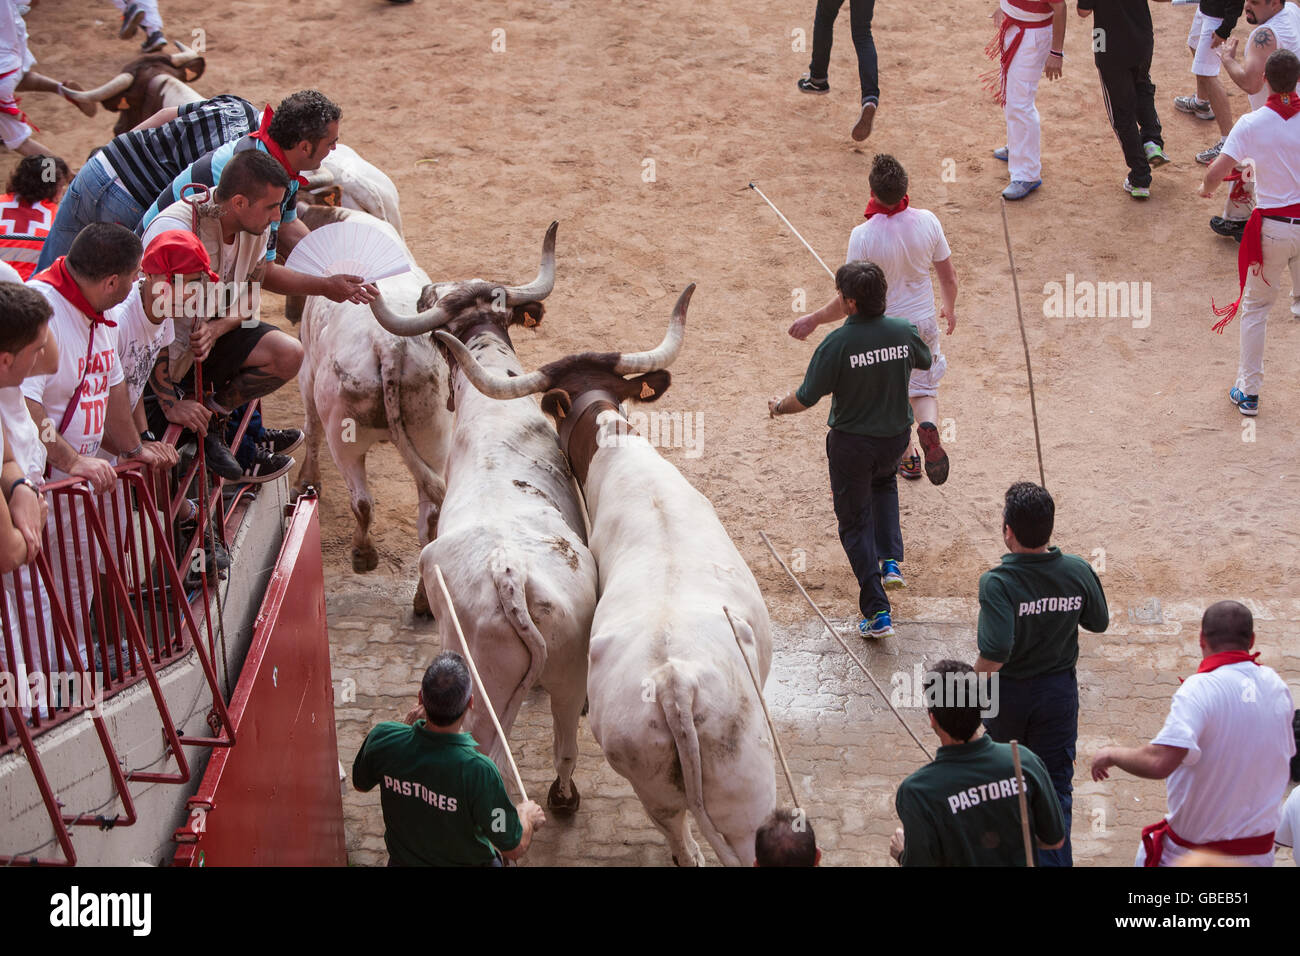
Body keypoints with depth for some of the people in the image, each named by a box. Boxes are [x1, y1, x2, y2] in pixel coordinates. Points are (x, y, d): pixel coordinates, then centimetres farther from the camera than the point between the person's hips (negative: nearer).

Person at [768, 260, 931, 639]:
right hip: (896, 436, 4)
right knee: (884, 482, 38)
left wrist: (778, 408, 5)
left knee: (855, 523, 10)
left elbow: (807, 398, -17)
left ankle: (877, 612, 5)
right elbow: (925, 361, 11)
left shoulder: (837, 344, -25)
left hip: (852, 442, -4)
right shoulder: (905, 332, -12)